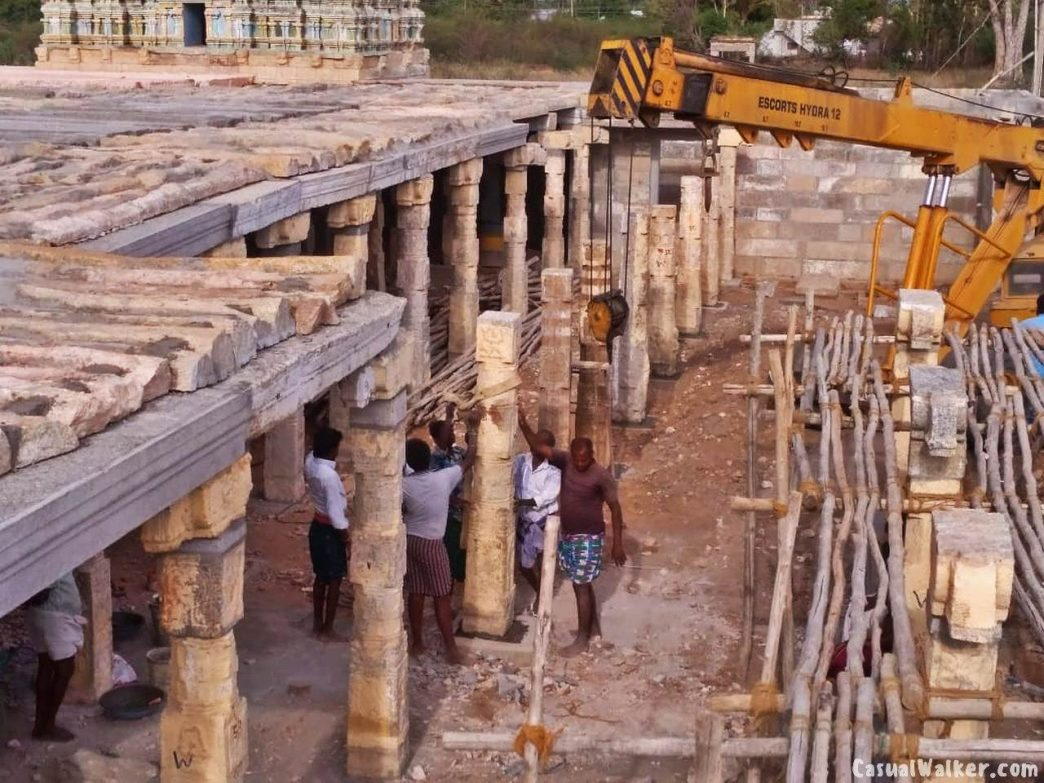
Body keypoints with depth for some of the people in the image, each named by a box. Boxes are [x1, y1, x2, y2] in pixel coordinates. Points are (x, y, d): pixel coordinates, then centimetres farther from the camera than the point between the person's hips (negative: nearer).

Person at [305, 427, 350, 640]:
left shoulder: (310, 461, -6)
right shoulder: (330, 475, -30)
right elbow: (336, 514, -25)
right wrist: (347, 541, -17)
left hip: (317, 526, 8)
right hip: (330, 531, -8)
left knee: (321, 578, 20)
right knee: (334, 582, 6)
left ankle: (317, 624, 30)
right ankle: (327, 630, 15)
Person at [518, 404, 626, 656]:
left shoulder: (602, 476, -18)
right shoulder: (565, 461, -4)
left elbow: (615, 509, -12)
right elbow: (539, 447, -12)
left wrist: (618, 545, -12)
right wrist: (523, 424, -28)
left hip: (588, 539, -6)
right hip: (567, 536, 6)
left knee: (581, 587, -1)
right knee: (583, 585, 18)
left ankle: (582, 639, 10)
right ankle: (594, 627, 34)